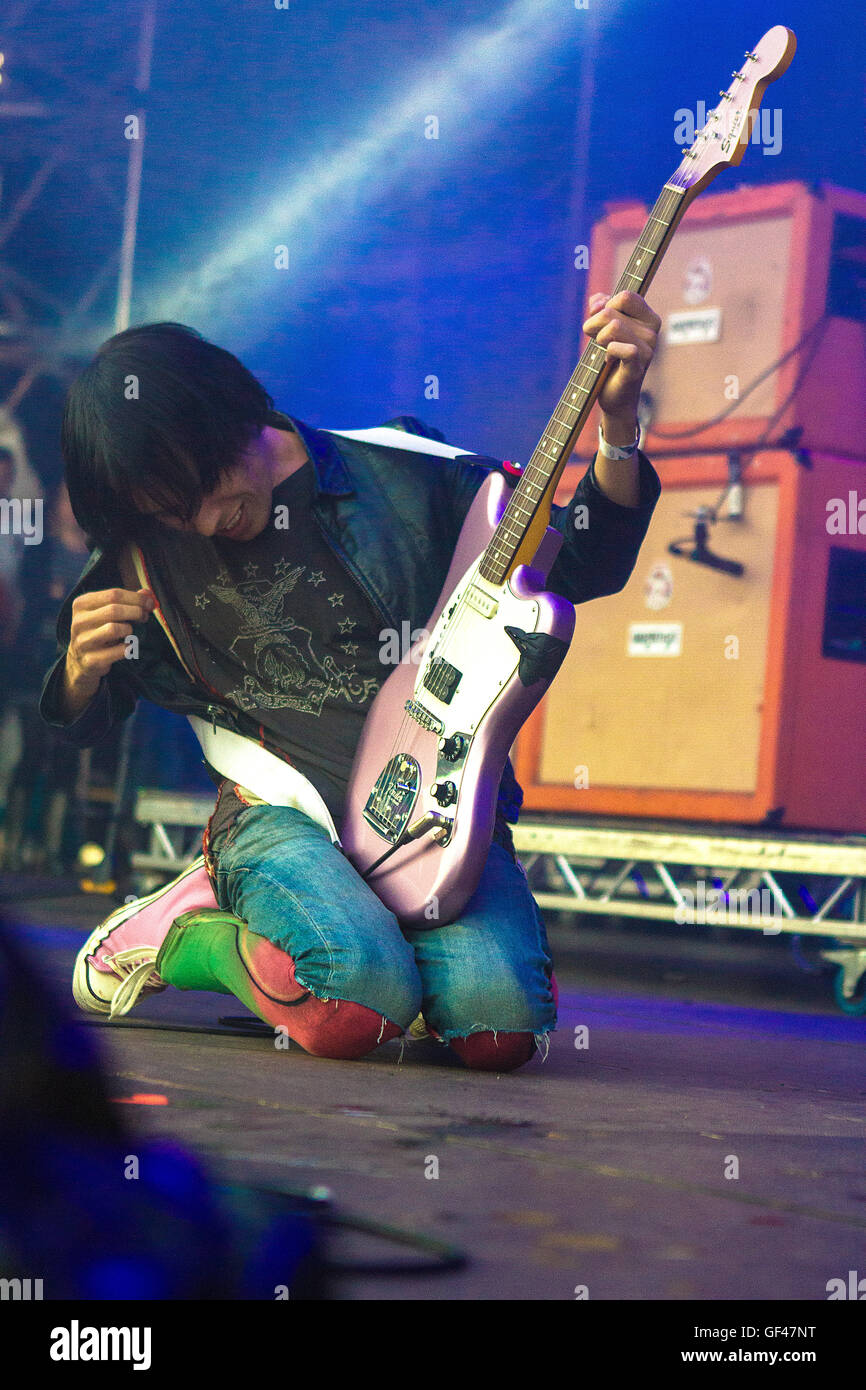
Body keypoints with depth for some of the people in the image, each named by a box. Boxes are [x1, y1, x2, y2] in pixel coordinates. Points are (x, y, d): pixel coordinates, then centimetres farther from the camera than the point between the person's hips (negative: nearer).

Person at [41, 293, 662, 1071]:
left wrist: (617, 421, -12)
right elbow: (84, 722, 18)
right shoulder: (142, 557, 5)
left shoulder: (408, 479, -1)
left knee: (500, 1018, -27)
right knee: (361, 1001, -33)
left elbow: (585, 565, 4)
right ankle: (181, 937, -2)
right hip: (285, 815, -1)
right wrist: (82, 669, -7)